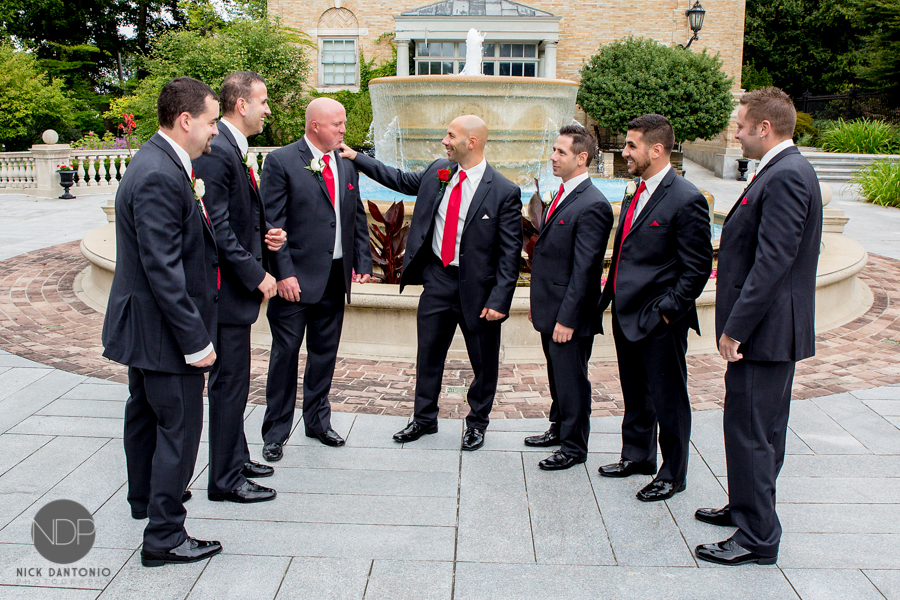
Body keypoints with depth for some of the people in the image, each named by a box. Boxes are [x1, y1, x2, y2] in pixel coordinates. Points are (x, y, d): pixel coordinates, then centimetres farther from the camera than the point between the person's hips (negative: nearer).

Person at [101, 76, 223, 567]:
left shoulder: (159, 163, 7)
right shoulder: (160, 177, -25)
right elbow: (163, 269, -28)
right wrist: (195, 341, -25)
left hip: (142, 324, 11)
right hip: (163, 328, -11)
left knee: (146, 413, 26)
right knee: (179, 427, -1)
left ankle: (144, 497, 46)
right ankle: (164, 536, 11)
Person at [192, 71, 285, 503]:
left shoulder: (235, 150, 14)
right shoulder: (216, 152, -18)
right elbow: (216, 228, -23)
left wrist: (266, 235, 3)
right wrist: (256, 275, -18)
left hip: (238, 286, 11)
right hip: (227, 288, -11)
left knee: (233, 382, 19)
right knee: (229, 383, -1)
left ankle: (235, 459, 34)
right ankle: (225, 480, 11)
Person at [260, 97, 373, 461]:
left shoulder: (347, 165, 12)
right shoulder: (281, 162, -7)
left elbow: (358, 219, 16)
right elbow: (273, 223, -11)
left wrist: (363, 263, 7)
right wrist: (284, 273, -17)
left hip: (336, 277, 6)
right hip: (296, 278, -6)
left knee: (325, 352, 14)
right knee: (285, 353, 2)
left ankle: (318, 421, 29)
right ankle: (275, 432, 15)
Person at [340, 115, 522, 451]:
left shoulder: (504, 192, -14)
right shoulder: (437, 172, 2)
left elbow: (510, 251, -14)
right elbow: (401, 180, 20)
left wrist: (499, 299, -19)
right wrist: (356, 158, 18)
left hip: (476, 287, -4)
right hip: (437, 278, 5)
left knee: (484, 361, 11)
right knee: (428, 353, 15)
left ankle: (477, 423, 33)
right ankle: (424, 419, 34)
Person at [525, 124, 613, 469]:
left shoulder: (592, 205, -20)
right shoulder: (563, 196, 11)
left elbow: (584, 269, -22)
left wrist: (567, 318, -21)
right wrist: (537, 303, 17)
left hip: (569, 315, -9)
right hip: (550, 309, 9)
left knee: (571, 380, 5)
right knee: (556, 374, 22)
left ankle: (574, 447, 20)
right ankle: (559, 428, 39)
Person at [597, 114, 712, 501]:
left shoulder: (686, 200, -17)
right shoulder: (635, 191, 9)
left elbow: (698, 267, -16)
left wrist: (667, 309, -17)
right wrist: (613, 295, 11)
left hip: (659, 321, -8)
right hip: (626, 312, 8)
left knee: (668, 398, 7)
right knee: (635, 394, 22)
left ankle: (672, 475, 23)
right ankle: (638, 456, 40)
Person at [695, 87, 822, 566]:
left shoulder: (786, 176, -20)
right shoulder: (783, 171, 13)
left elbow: (773, 261, -25)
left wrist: (736, 327, -22)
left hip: (766, 329, -11)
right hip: (770, 328, 11)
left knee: (750, 431, -3)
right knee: (761, 428, 21)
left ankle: (757, 537, 9)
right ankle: (748, 508, 36)